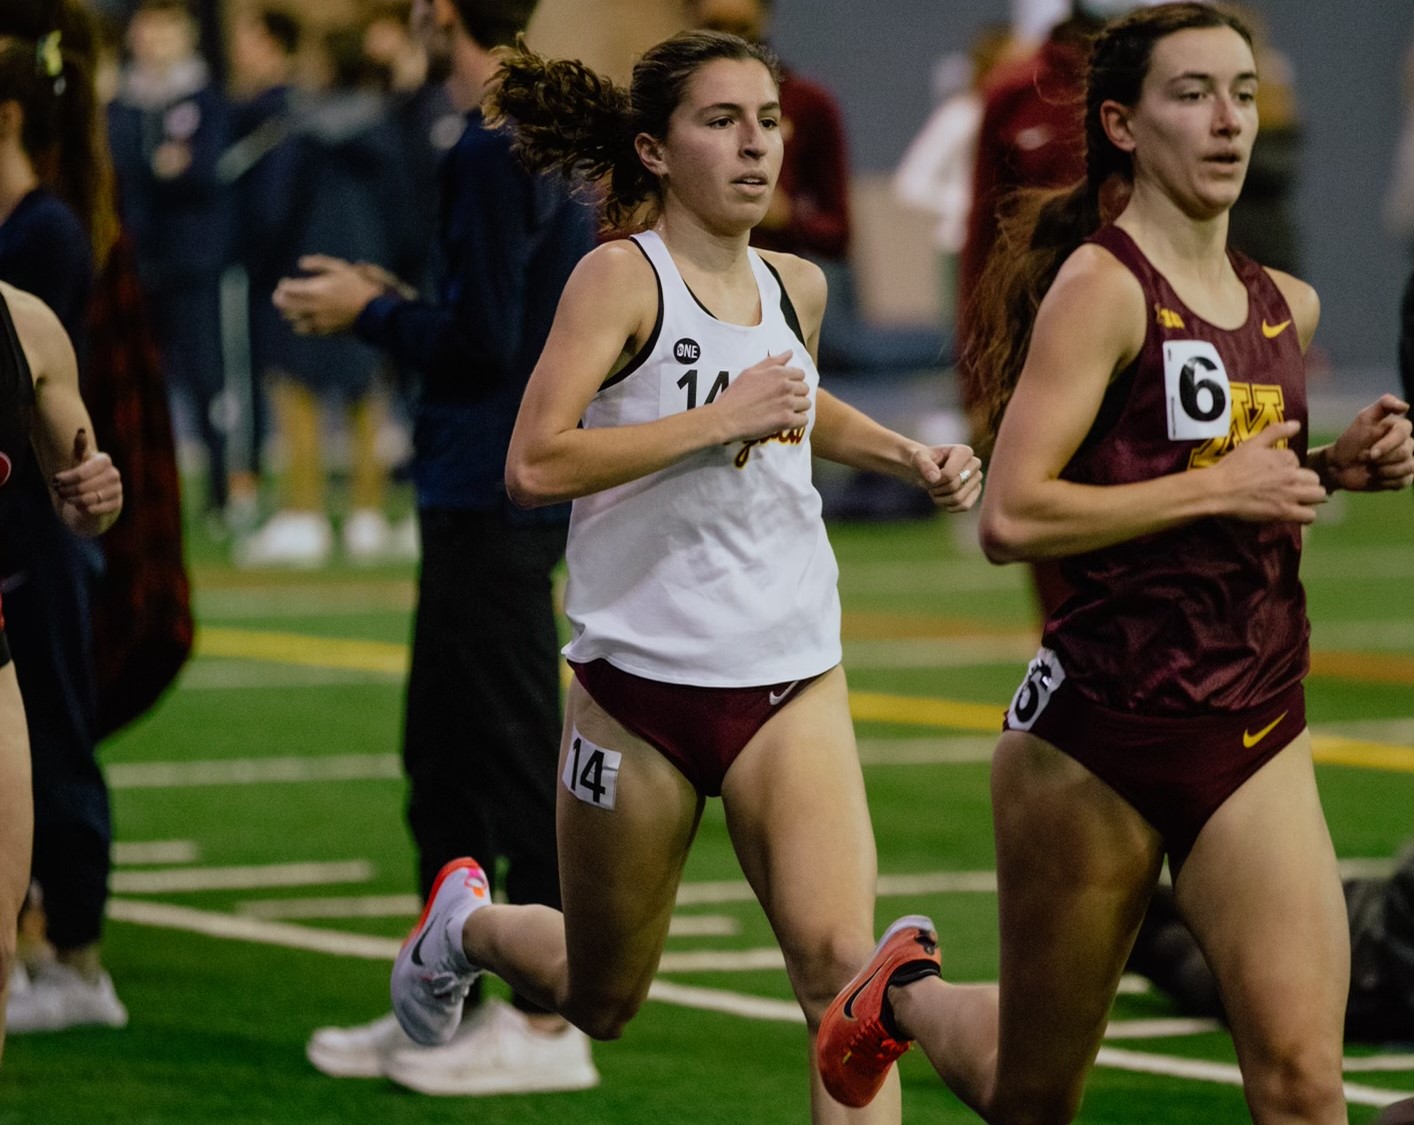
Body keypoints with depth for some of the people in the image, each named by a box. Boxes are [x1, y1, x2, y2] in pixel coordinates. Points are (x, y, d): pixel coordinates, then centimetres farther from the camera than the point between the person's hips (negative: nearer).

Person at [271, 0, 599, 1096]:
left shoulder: (496, 153, -18)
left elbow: (478, 343, -21)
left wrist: (371, 313, -7)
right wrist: (395, 303, 14)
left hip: (495, 501, -10)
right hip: (481, 498, 10)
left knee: (518, 761, -4)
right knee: (441, 758, 16)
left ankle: (546, 1025, 0)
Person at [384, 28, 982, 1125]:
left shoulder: (798, 287, 8)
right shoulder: (623, 276, -11)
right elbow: (534, 465, -24)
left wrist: (907, 454, 16)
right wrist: (720, 419, -24)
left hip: (792, 683, 4)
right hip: (641, 681, -4)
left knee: (840, 965, -18)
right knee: (600, 1002, 15)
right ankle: (467, 923, 48)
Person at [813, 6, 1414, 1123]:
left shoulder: (1286, 308, 11)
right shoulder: (1101, 287, -10)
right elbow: (1012, 516, -19)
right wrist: (1218, 488, -18)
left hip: (1256, 735, 5)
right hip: (1099, 734, -5)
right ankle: (911, 991, 45)